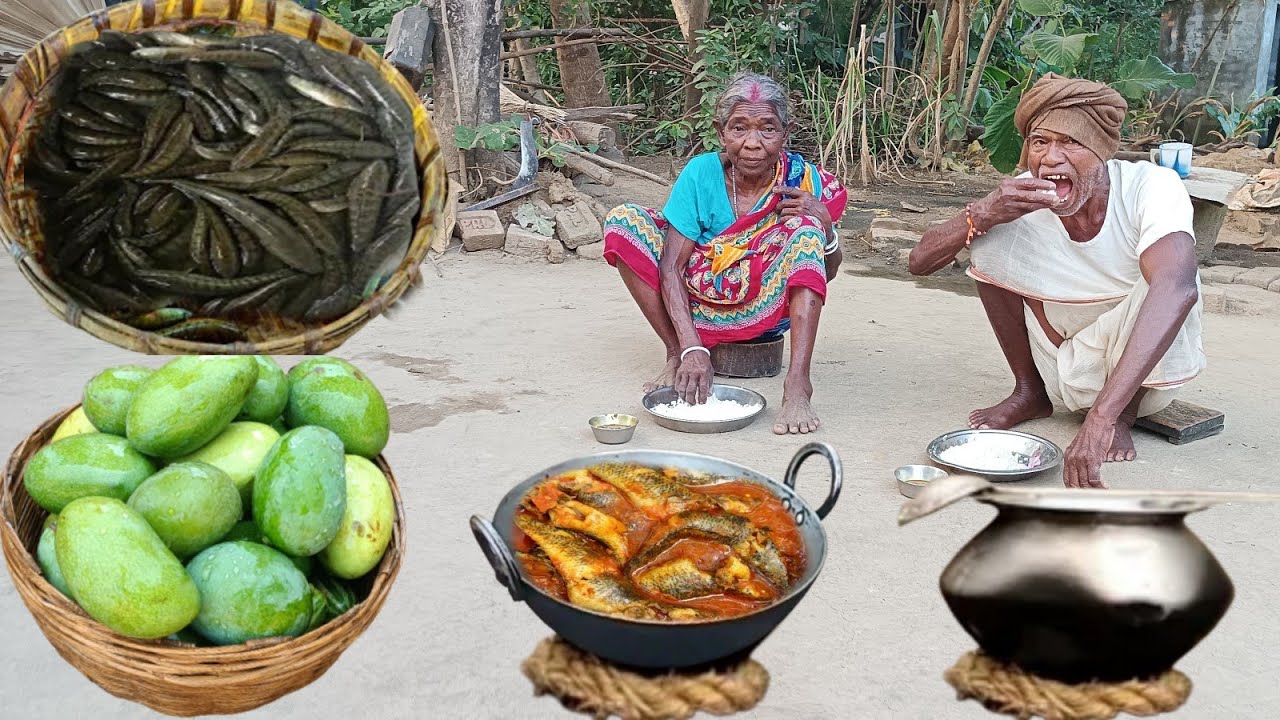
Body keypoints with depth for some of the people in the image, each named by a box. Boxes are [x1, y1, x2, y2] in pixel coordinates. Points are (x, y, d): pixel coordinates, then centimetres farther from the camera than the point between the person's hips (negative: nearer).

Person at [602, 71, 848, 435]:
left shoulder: (804, 180, -12)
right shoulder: (701, 173, -13)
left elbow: (827, 272, -3)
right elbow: (671, 266, -17)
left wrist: (825, 226, -26)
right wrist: (692, 348, -30)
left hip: (765, 312, -1)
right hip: (697, 308, 1)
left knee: (805, 229, -27)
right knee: (623, 220, -15)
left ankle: (797, 383, -35)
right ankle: (677, 356, -12)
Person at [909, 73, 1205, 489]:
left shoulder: (1151, 188, -27)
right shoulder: (1022, 197, -17)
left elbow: (1176, 288, -46)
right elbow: (921, 262, -15)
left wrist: (1102, 418, -57)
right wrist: (984, 214, -36)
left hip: (1143, 367, -3)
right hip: (1064, 368, 3)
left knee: (1168, 280, -34)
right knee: (992, 238, -15)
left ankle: (1121, 417, -7)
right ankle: (1030, 392, 2)